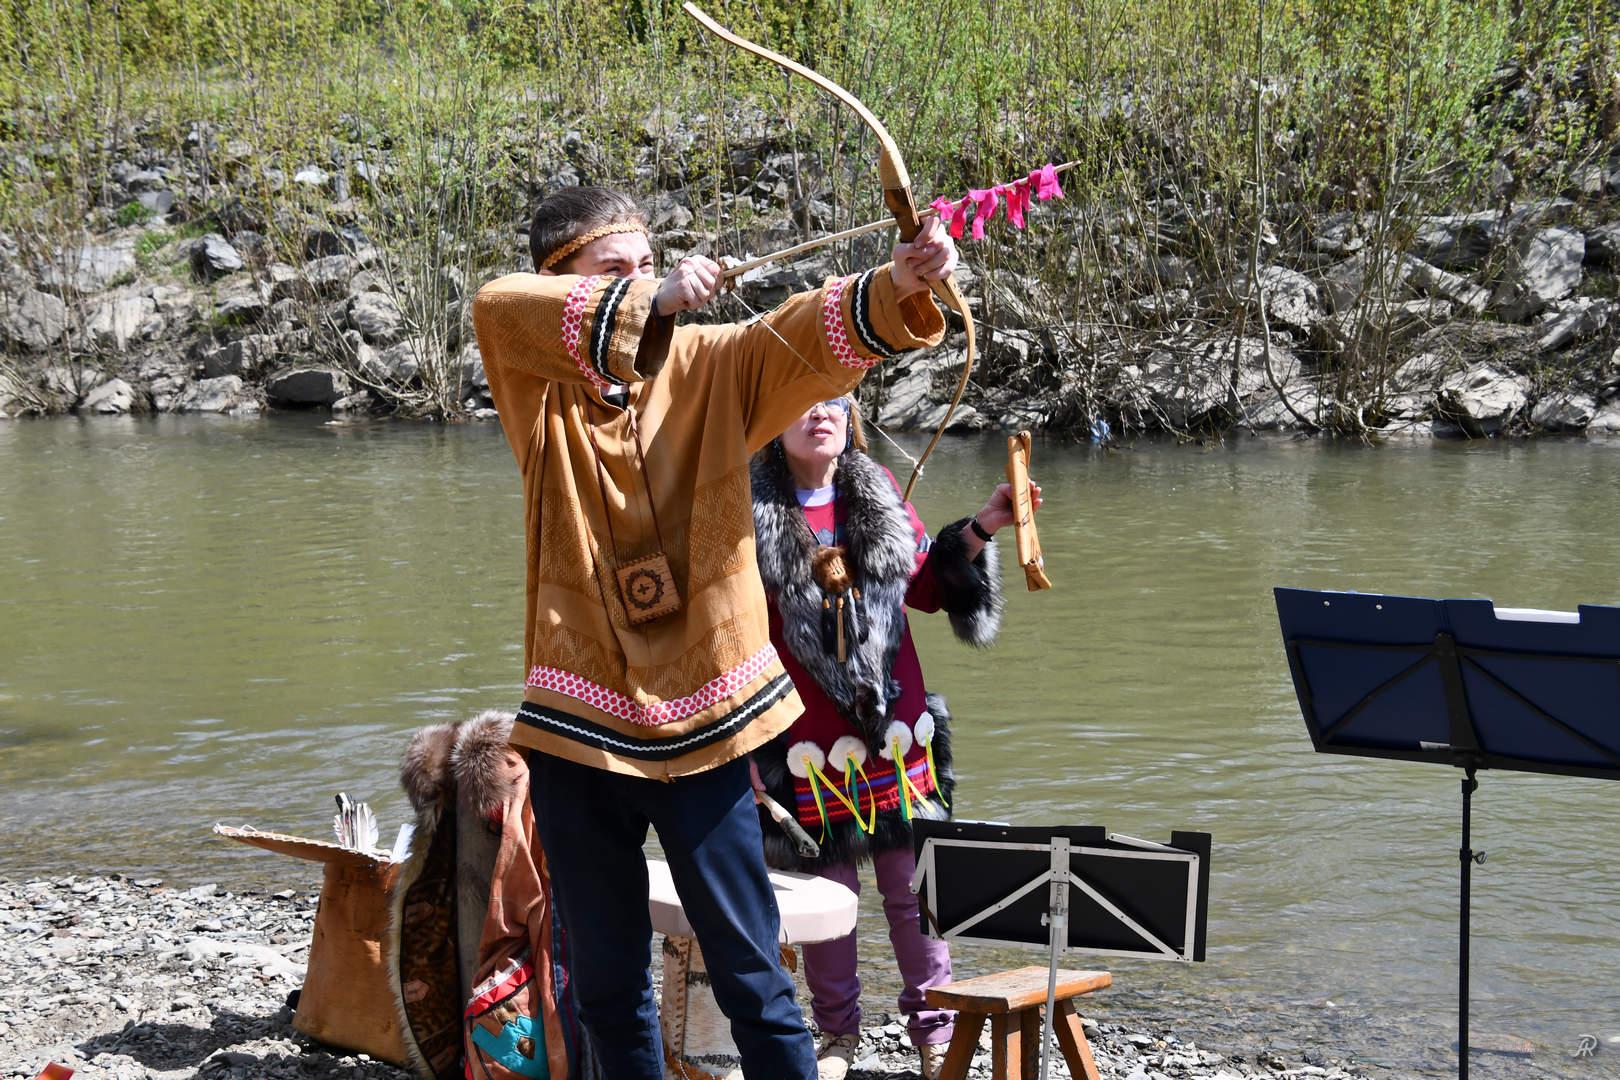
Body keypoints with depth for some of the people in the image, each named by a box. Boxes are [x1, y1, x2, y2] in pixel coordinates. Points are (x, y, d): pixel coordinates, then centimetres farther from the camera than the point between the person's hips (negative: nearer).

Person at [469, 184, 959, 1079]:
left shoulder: (710, 366, 2)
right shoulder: (542, 381, 2)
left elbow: (809, 335, -14)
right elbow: (495, 306, -18)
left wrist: (894, 287, -34)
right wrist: (646, 300, -26)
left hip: (703, 718, -1)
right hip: (580, 724, 1)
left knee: (751, 972, 2)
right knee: (606, 981, 12)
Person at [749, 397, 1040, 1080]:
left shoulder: (880, 494, 7)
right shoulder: (751, 512, -4)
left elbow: (925, 586, 15)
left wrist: (982, 527, 2)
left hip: (895, 730, 3)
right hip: (808, 742, -3)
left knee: (913, 888, 6)